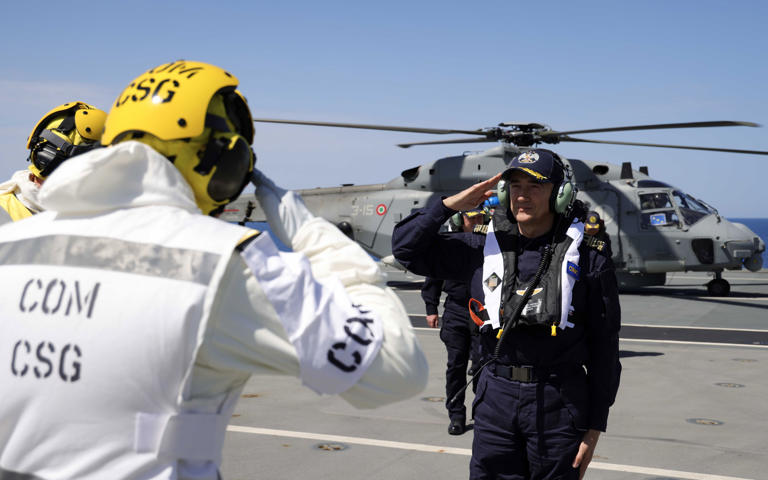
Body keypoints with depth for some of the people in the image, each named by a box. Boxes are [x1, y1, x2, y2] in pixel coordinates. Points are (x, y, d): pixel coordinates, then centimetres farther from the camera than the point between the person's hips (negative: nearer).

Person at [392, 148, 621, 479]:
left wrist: (595, 426, -2)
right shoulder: (484, 250, 8)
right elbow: (407, 247, 11)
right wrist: (451, 204, 1)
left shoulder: (588, 261, 0)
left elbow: (604, 347, 1)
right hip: (496, 396, 3)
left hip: (558, 402, -2)